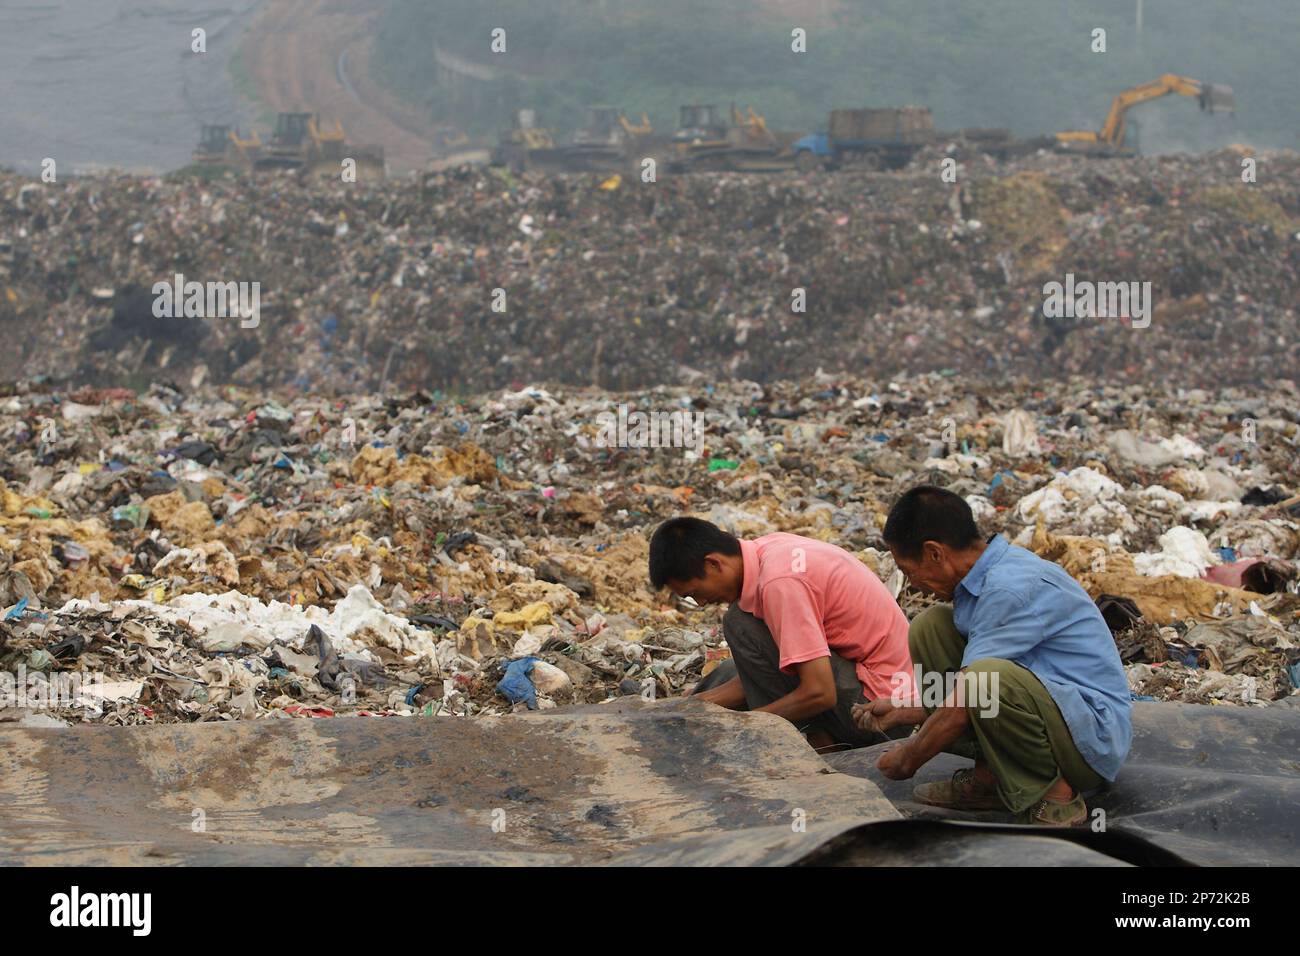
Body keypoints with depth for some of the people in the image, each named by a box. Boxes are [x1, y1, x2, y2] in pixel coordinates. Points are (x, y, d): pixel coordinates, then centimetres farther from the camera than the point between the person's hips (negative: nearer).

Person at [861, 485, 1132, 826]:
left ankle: (1056, 795, -14)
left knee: (987, 681, -38)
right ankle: (989, 778, 3)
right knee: (930, 626, 5)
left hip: (1095, 739, -10)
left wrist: (907, 759, -5)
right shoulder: (984, 577, 9)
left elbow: (964, 702, -18)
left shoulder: (1011, 588, -21)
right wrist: (904, 712, 24)